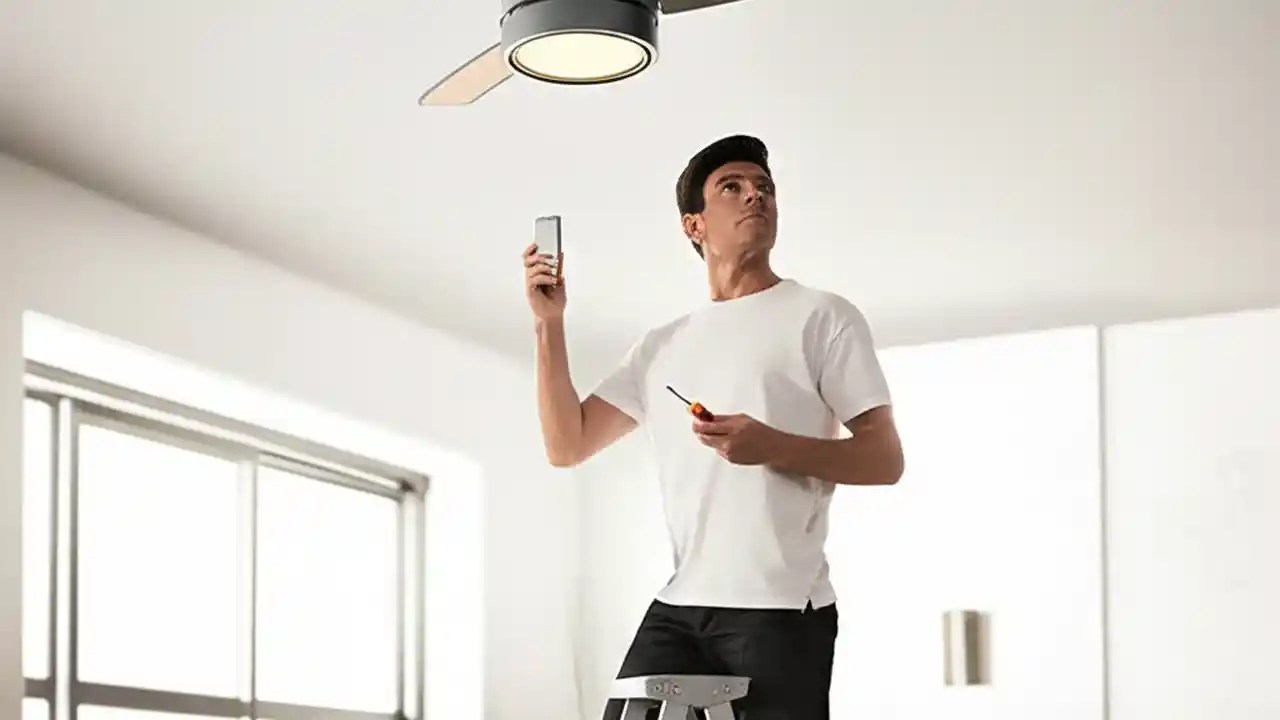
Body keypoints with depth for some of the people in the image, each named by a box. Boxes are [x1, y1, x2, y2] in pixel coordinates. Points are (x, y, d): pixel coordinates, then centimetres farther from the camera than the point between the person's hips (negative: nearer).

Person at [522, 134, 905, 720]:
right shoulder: (661, 345, 19)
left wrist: (773, 446, -18)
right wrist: (549, 323, 6)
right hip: (677, 610, 4)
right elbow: (567, 446, 16)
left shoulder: (821, 316, 4)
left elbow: (885, 460, -2)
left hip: (781, 612, -4)